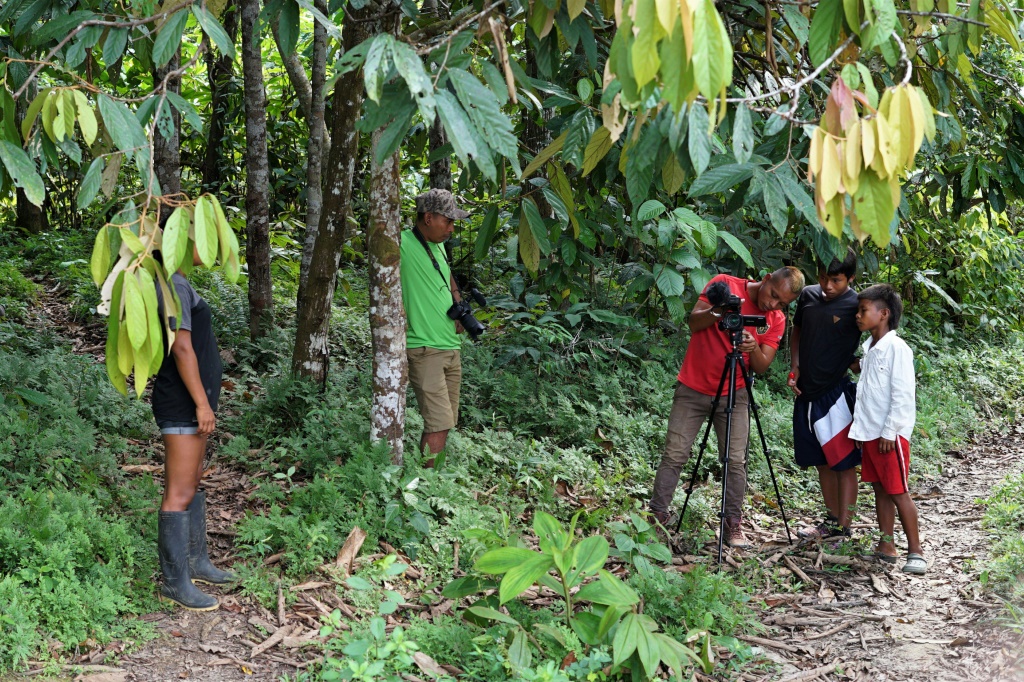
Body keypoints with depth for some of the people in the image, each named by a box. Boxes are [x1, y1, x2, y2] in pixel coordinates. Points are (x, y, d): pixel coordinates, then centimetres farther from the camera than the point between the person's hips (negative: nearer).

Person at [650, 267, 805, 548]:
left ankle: (733, 524, 6)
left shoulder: (776, 320, 0)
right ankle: (657, 516, 4)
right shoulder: (724, 284, -6)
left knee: (736, 461, -4)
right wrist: (718, 312, -28)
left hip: (734, 395, 2)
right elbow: (694, 322, -9)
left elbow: (761, 367, -5)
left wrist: (753, 349, -26)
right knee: (674, 455, -3)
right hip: (693, 388, -2)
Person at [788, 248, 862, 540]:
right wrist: (795, 366, 8)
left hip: (836, 393, -6)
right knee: (822, 462, 15)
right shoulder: (808, 295, 5)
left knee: (844, 463, 0)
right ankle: (832, 520, 26)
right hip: (807, 392, 6)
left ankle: (843, 527, 6)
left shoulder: (856, 305, -11)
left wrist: (855, 363, -21)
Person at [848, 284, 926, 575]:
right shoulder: (868, 349, 13)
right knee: (880, 488, 11)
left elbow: (902, 394, -16)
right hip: (870, 433, 8)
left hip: (890, 435, -8)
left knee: (898, 492, -5)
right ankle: (886, 546, 17)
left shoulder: (896, 348, -14)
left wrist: (889, 431, -18)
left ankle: (915, 550, 2)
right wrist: (859, 428, 13)